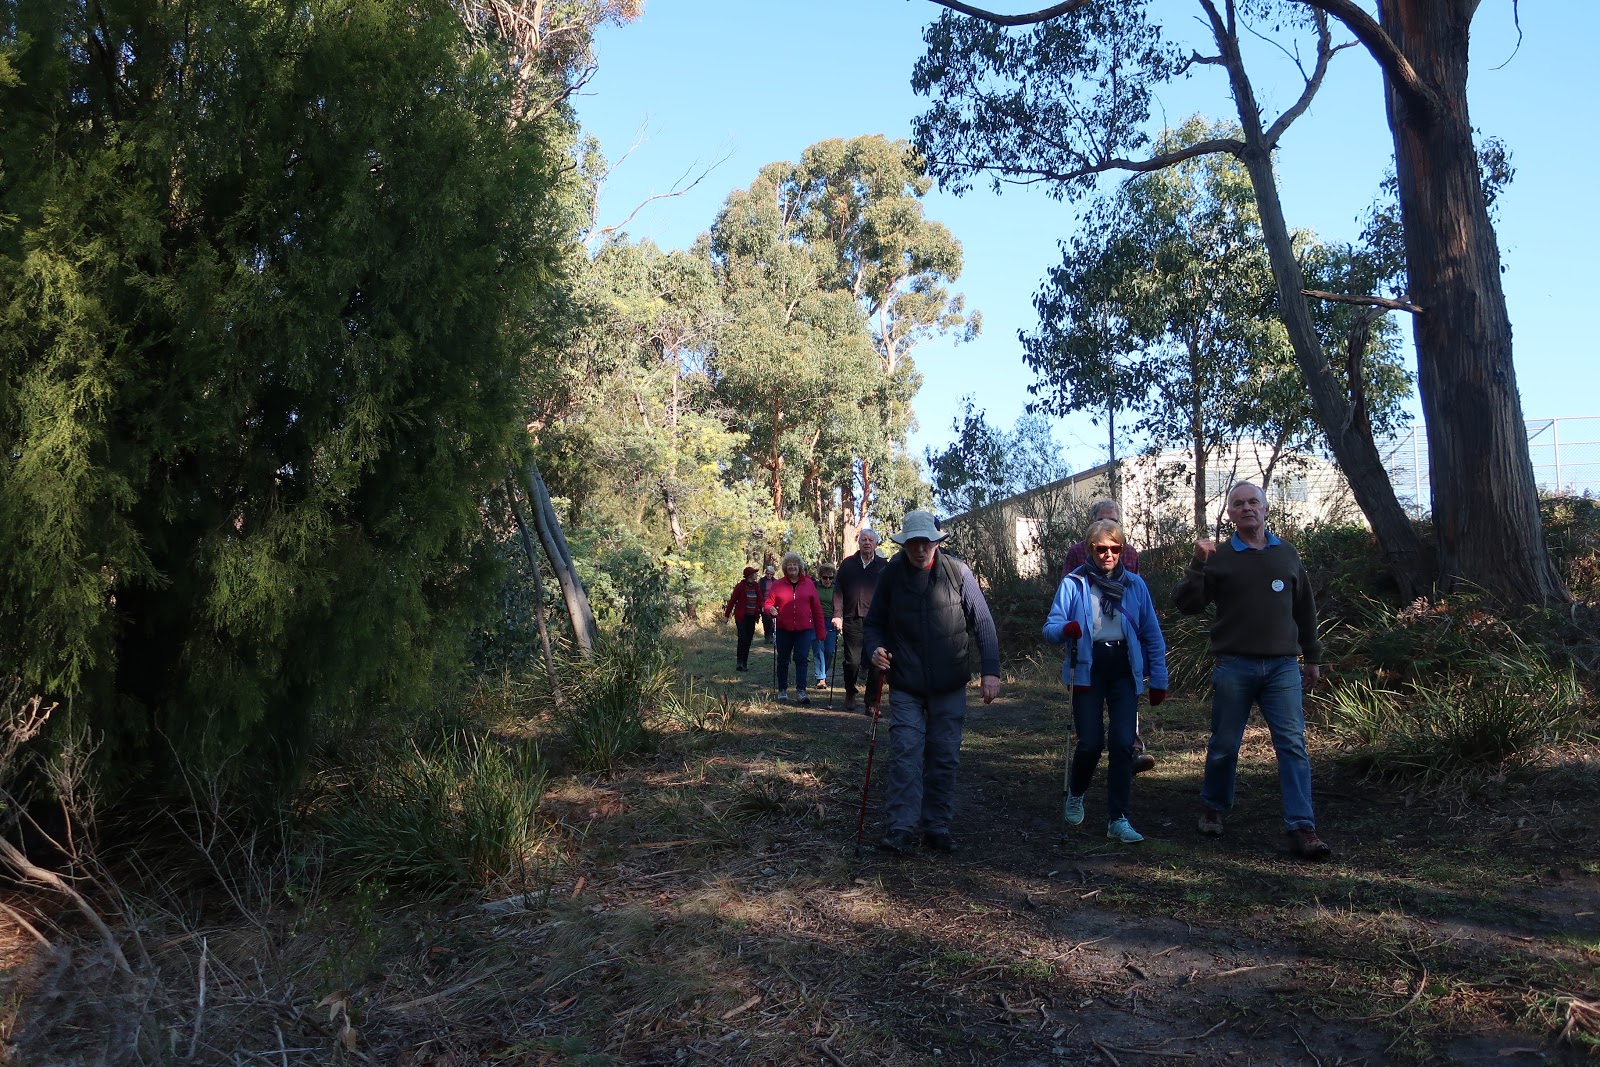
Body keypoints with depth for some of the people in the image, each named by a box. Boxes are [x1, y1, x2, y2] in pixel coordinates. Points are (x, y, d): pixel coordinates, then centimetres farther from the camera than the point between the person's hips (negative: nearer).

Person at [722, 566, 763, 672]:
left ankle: (745, 663, 15)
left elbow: (760, 600, 6)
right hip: (741, 616, -5)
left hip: (752, 617, 5)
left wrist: (761, 610, -12)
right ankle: (740, 663, -9)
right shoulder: (740, 586, -7)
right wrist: (726, 615, -4)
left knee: (749, 639, 7)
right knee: (742, 638, -12)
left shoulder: (756, 586, 8)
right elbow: (732, 600, -5)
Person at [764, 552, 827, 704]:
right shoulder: (778, 585, 3)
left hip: (804, 629, -1)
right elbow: (768, 603, 6)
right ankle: (782, 690, 22)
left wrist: (820, 632, 3)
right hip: (784, 629, 1)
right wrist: (771, 609, -19)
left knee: (802, 660, -8)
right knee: (783, 661, 10)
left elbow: (817, 609, 5)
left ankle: (801, 691, -10)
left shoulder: (809, 584, 4)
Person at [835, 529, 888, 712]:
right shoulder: (848, 564, 9)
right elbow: (838, 590, 9)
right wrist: (838, 615, -1)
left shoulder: (883, 566, 7)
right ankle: (850, 694, 23)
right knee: (852, 661, 0)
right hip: (852, 620, 0)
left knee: (875, 663, -1)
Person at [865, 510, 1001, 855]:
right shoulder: (891, 574, -3)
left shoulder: (958, 572, -7)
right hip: (906, 686, 0)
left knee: (944, 758, 8)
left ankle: (937, 827, 20)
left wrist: (990, 671, -13)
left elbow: (982, 623, -5)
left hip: (949, 687, 0)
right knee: (905, 755, -5)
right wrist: (875, 648, -13)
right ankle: (902, 830, 0)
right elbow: (875, 622, 8)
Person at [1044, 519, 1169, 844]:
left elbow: (1152, 634, 7)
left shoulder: (1135, 584, 4)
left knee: (1123, 743, -7)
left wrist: (1159, 679, 6)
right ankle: (1076, 793, 25)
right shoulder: (1073, 583, -3)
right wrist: (1066, 629, -29)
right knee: (1091, 742, -6)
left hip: (1124, 672, 2)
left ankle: (1118, 819, 1)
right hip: (1088, 671, -2)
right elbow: (1050, 628, -6)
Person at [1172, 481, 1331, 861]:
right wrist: (1197, 564, -19)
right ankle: (1213, 808, 30)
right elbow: (1186, 604, -5)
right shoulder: (1219, 557, 1)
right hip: (1234, 666, -2)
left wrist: (1312, 657, 20)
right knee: (1224, 745, 8)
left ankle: (1302, 829, -4)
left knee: (1293, 744, -5)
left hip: (1283, 666, 2)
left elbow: (1304, 609, 19)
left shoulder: (1287, 554, 11)